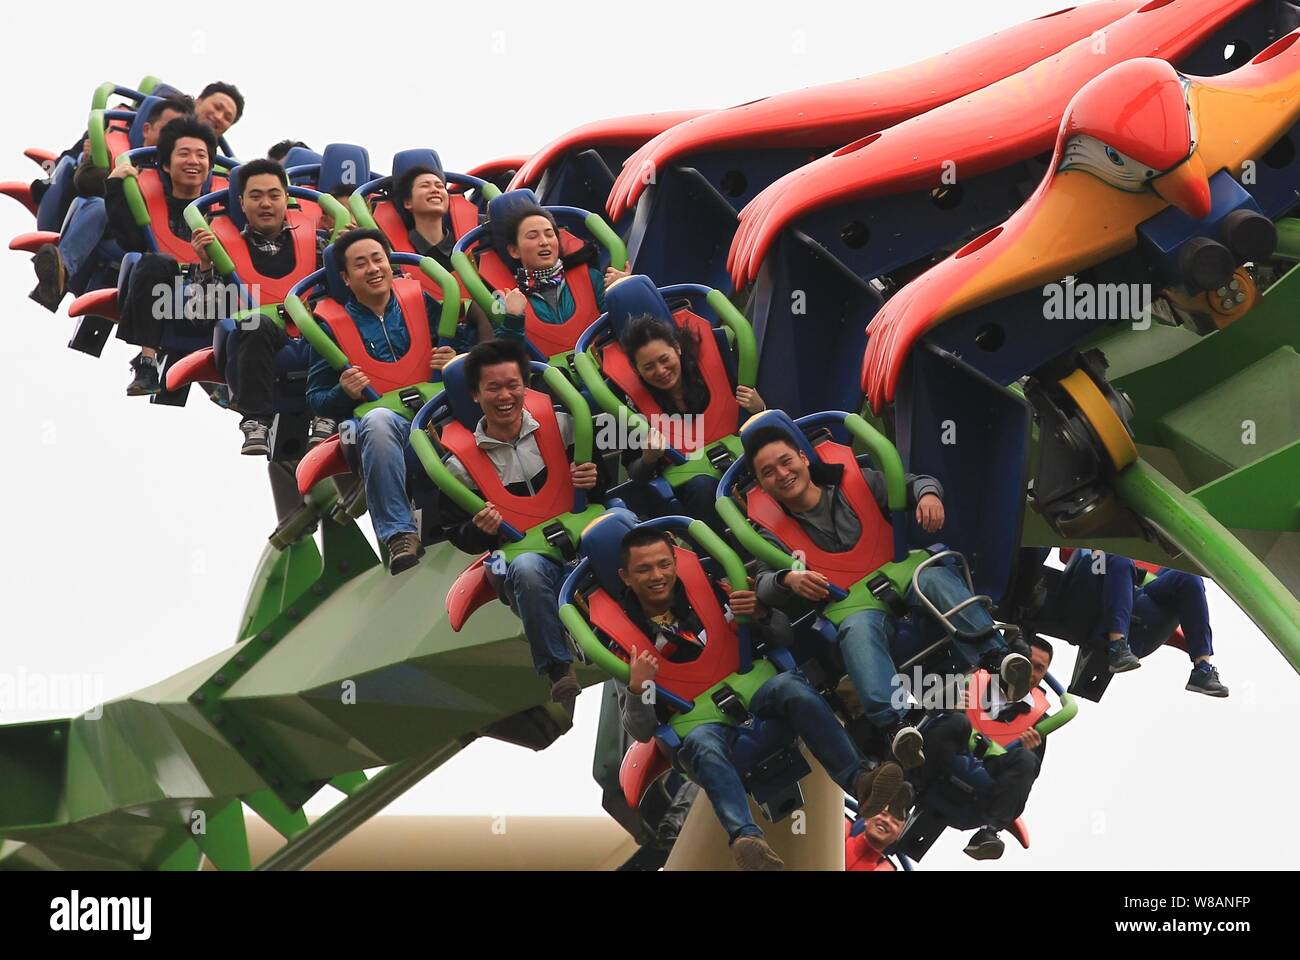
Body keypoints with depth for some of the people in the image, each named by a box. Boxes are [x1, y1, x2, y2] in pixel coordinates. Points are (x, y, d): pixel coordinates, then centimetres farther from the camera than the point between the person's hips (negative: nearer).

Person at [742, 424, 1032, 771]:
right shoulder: (775, 533, 10)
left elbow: (913, 482, 14)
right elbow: (764, 584, -4)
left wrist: (928, 494, -10)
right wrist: (788, 579, -27)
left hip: (902, 583, 1)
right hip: (856, 609, -1)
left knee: (933, 576, -33)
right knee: (858, 628, -37)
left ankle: (996, 657, -48)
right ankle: (894, 723, -57)